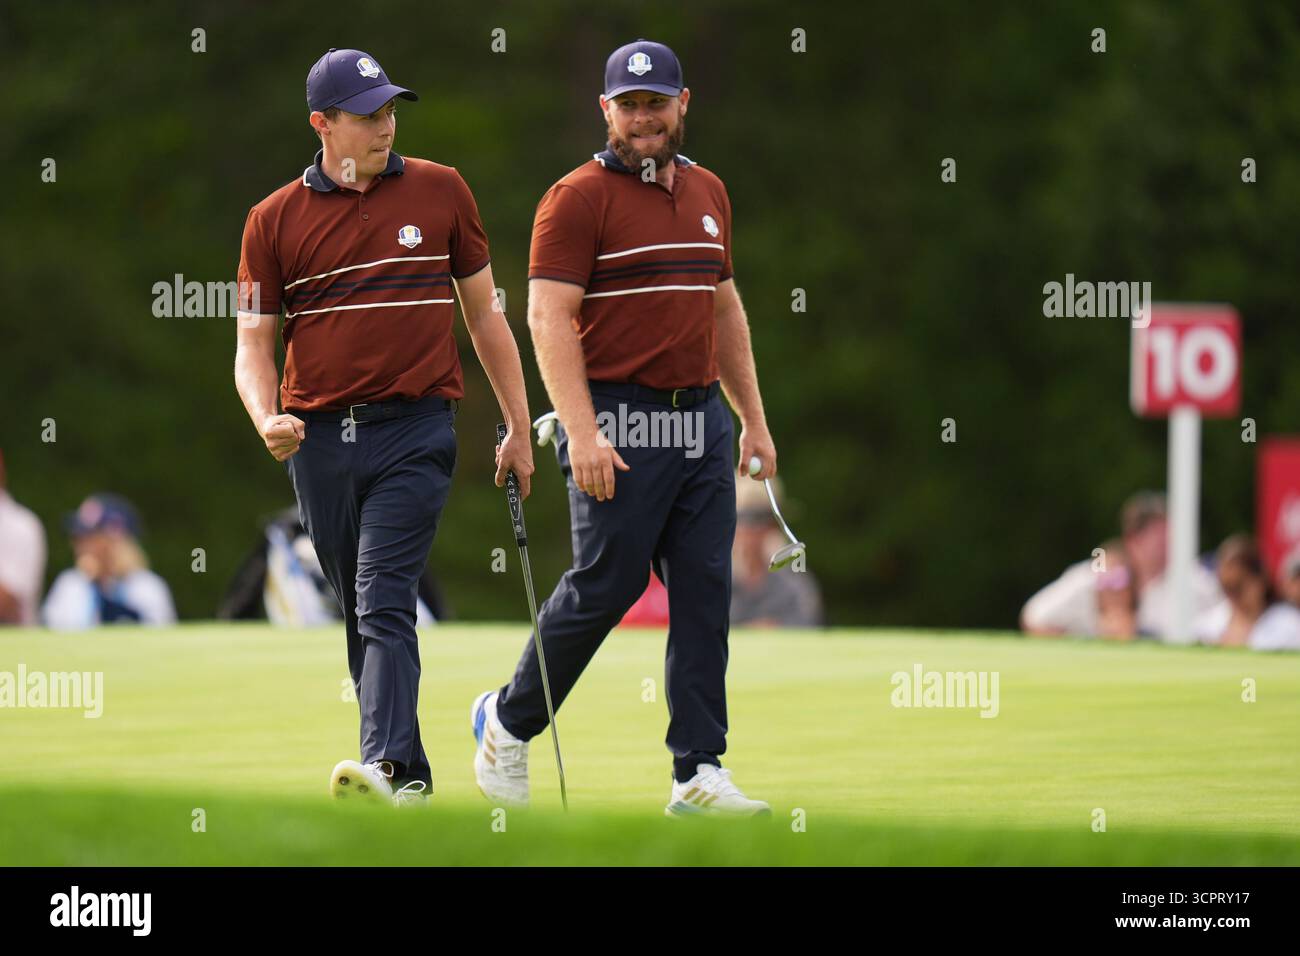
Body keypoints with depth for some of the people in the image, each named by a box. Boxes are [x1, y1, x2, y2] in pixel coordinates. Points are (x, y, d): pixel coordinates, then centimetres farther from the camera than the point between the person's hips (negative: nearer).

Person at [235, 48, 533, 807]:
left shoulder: (439, 191, 7)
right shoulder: (276, 219, 6)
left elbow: (484, 310, 12)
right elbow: (254, 341, 7)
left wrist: (519, 428, 10)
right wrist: (267, 419, -14)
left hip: (415, 431, -2)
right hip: (319, 437, 3)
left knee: (385, 603, -17)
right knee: (360, 616, 8)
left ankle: (385, 763, -29)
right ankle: (413, 775, 16)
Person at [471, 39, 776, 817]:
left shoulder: (708, 192, 16)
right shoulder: (579, 198, -6)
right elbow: (550, 320, -13)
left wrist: (754, 420, 20)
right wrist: (582, 433, -21)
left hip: (702, 419, 6)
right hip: (621, 422, -6)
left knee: (706, 592, 1)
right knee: (606, 584, -6)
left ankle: (699, 772, 3)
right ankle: (509, 723, 16)